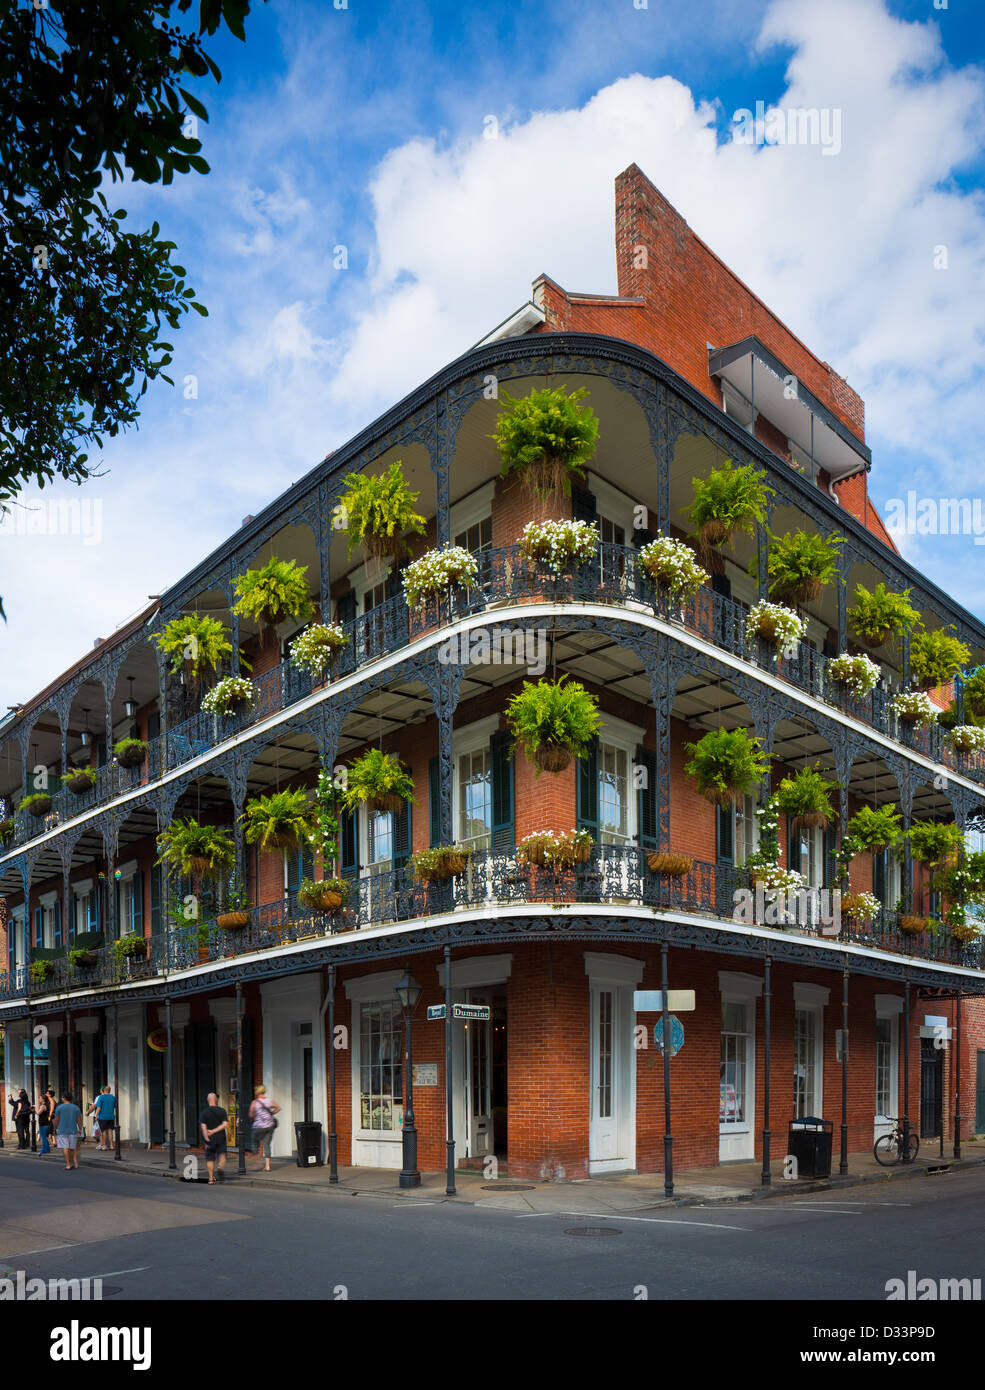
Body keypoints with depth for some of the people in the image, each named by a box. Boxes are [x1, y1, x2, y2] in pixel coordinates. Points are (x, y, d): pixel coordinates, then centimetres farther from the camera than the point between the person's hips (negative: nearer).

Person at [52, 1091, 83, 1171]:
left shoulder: (59, 1107, -3)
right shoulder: (76, 1108, 1)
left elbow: (56, 1120, -1)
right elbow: (79, 1120, 3)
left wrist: (55, 1129, 12)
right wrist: (80, 1129, 16)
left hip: (62, 1131, -2)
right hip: (73, 1131, 2)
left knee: (65, 1148, -2)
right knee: (72, 1148, 11)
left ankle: (68, 1165, -7)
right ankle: (71, 1163, 21)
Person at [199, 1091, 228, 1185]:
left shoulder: (204, 1112, -3)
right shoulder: (222, 1111, 1)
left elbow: (203, 1127, -12)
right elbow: (225, 1124, -9)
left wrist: (206, 1139, -14)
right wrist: (214, 1131, -8)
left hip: (209, 1139, 0)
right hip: (220, 1137, 0)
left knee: (210, 1158, 8)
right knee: (222, 1153, 14)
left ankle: (211, 1179, 6)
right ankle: (221, 1166, -16)